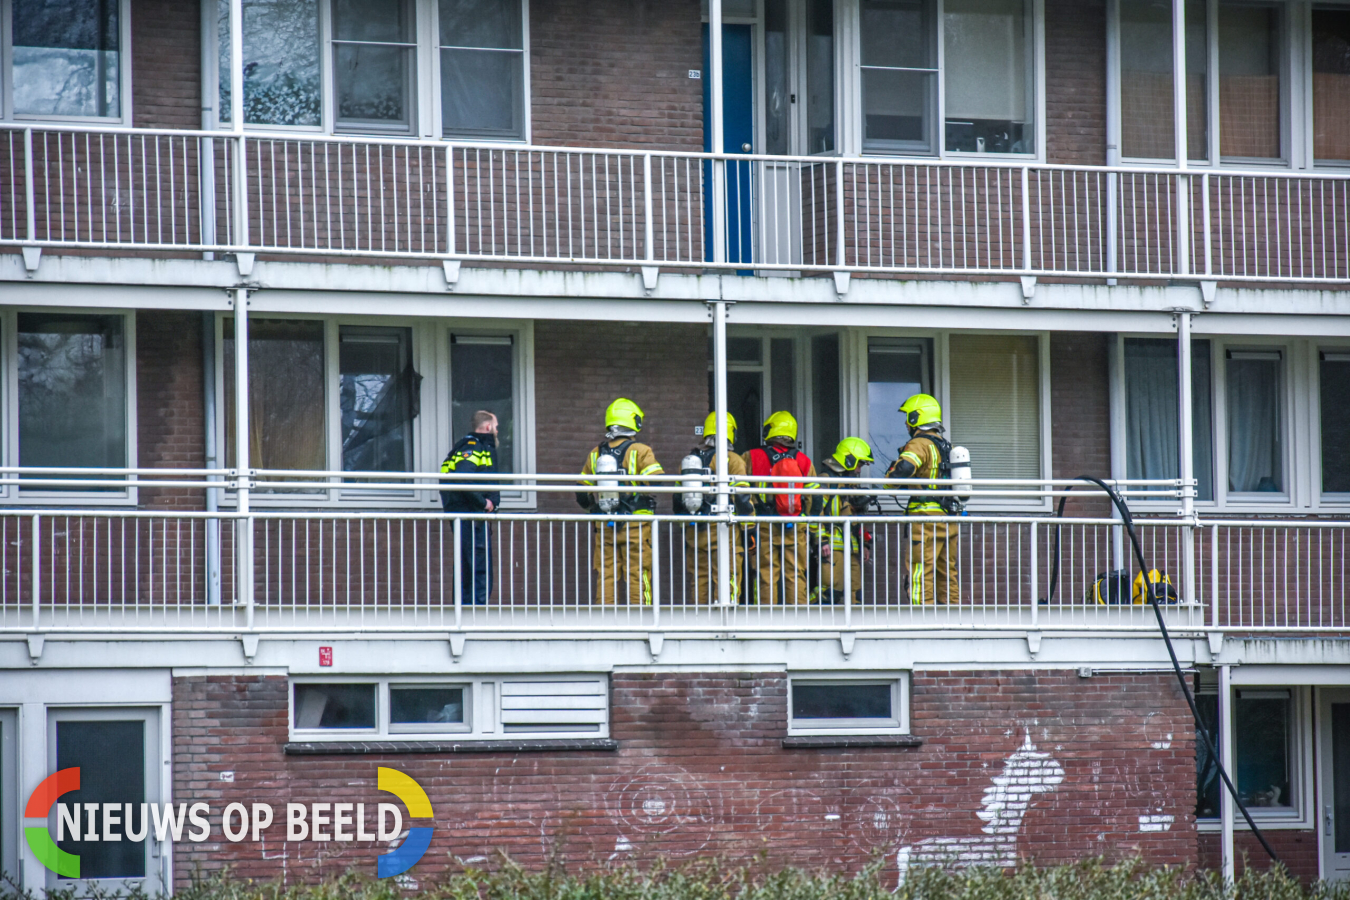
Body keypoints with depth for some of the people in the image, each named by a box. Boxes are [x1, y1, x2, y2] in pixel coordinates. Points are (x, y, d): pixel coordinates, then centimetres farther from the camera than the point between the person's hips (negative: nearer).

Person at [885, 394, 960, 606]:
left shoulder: (920, 444, -11)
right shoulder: (945, 445, 17)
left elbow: (903, 468, -26)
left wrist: (890, 483, -7)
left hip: (927, 517, -9)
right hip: (949, 516, 9)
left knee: (920, 573, -8)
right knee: (947, 572, 12)